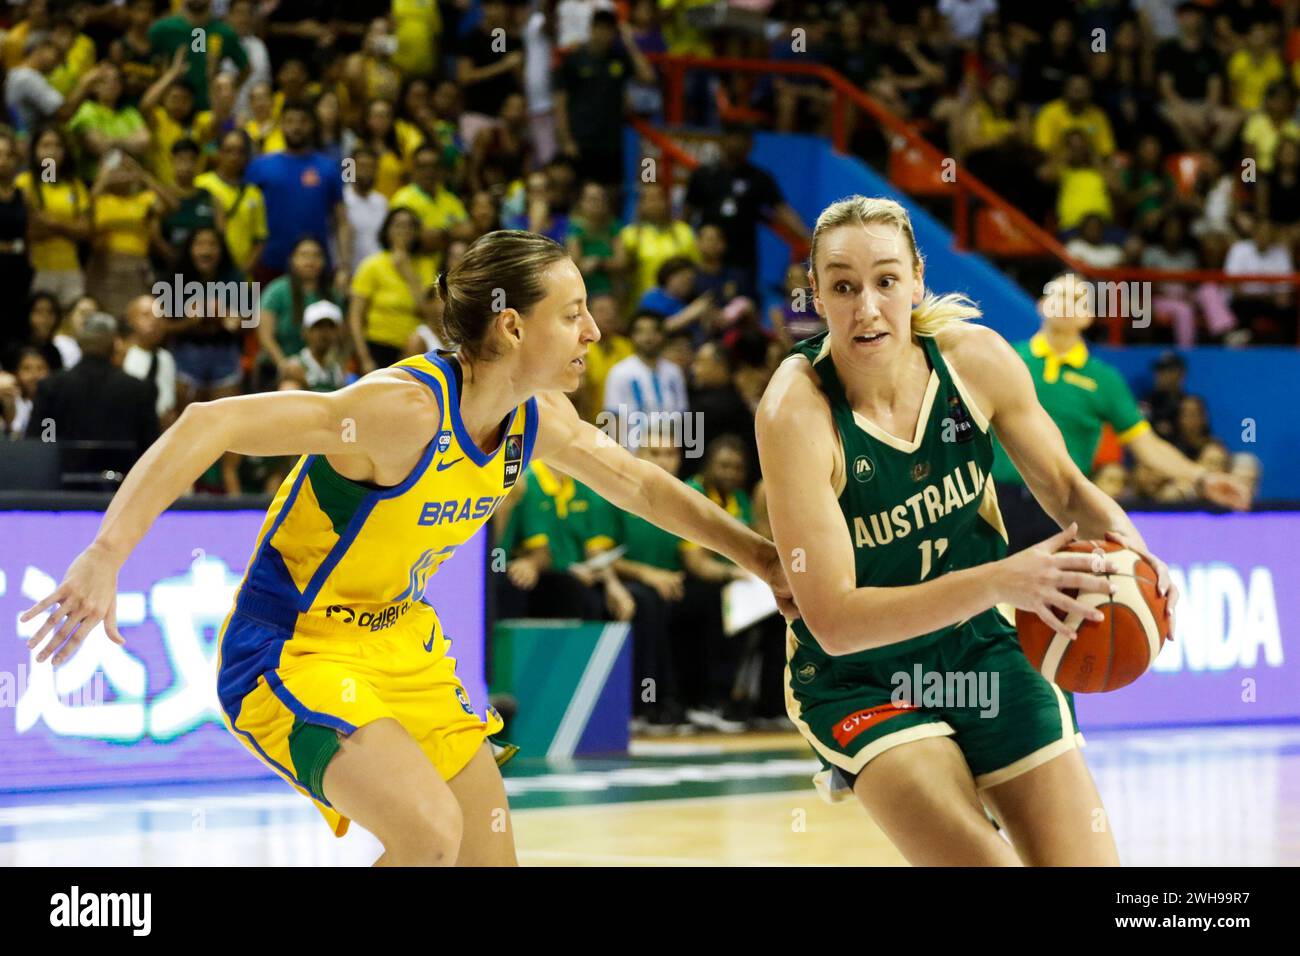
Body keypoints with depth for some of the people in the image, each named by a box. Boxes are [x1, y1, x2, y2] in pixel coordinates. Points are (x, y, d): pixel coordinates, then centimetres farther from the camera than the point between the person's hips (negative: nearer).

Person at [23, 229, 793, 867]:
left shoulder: (540, 421, -3)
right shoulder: (405, 408, -29)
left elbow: (635, 482, 18)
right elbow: (209, 426, -34)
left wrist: (756, 554, 23)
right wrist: (105, 558, -41)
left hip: (401, 641, 9)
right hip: (293, 650, -8)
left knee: (490, 853, 5)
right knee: (430, 831, -27)